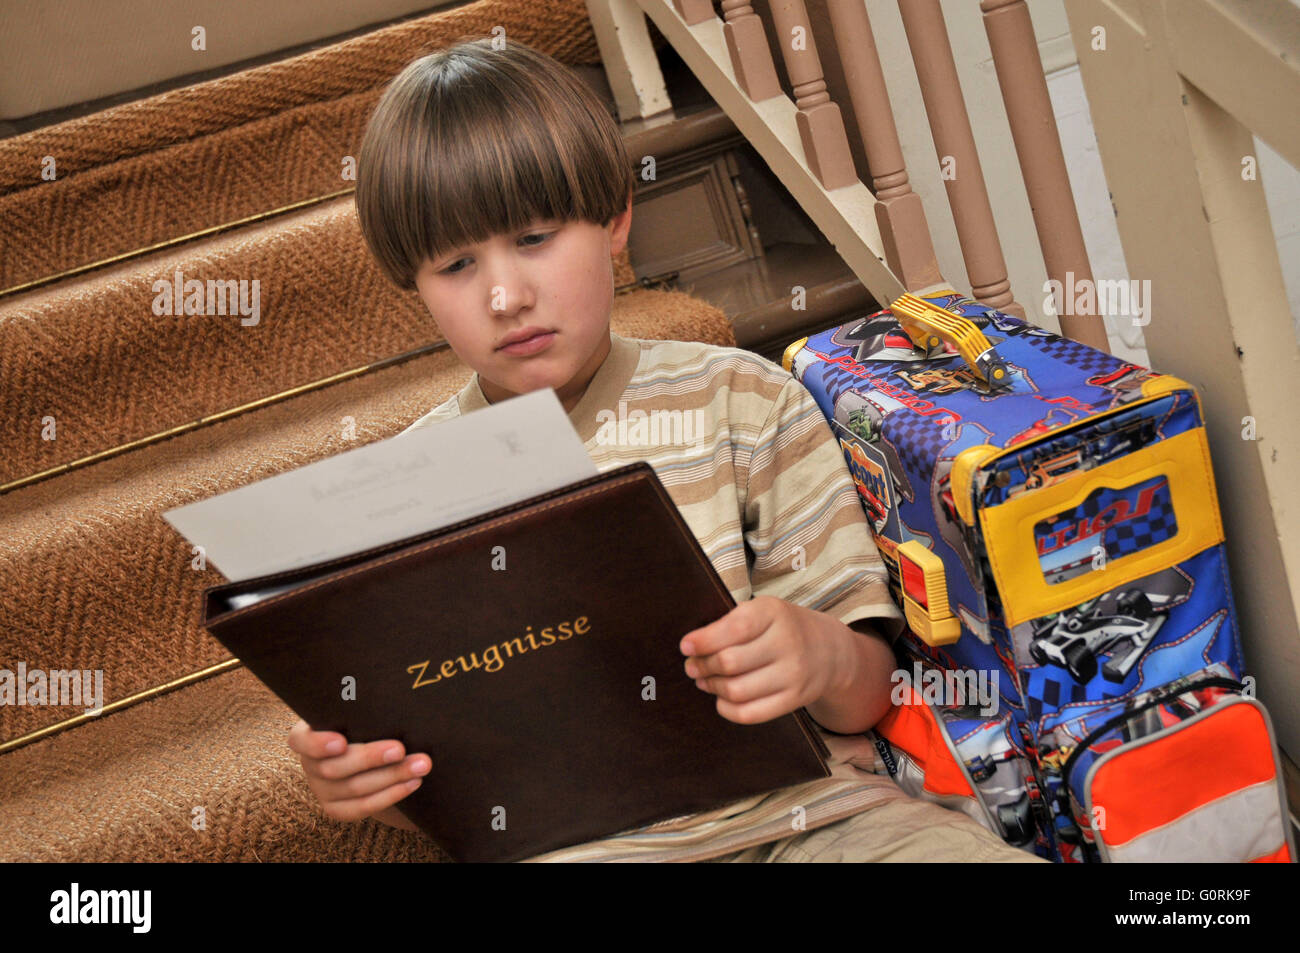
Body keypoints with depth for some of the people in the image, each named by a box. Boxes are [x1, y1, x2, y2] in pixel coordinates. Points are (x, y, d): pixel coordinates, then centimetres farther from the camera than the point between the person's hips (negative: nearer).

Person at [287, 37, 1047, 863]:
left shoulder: (743, 402, 6)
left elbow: (870, 688, 6)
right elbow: (434, 792, 14)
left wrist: (823, 660, -17)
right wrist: (358, 782, -8)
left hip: (797, 809, 0)